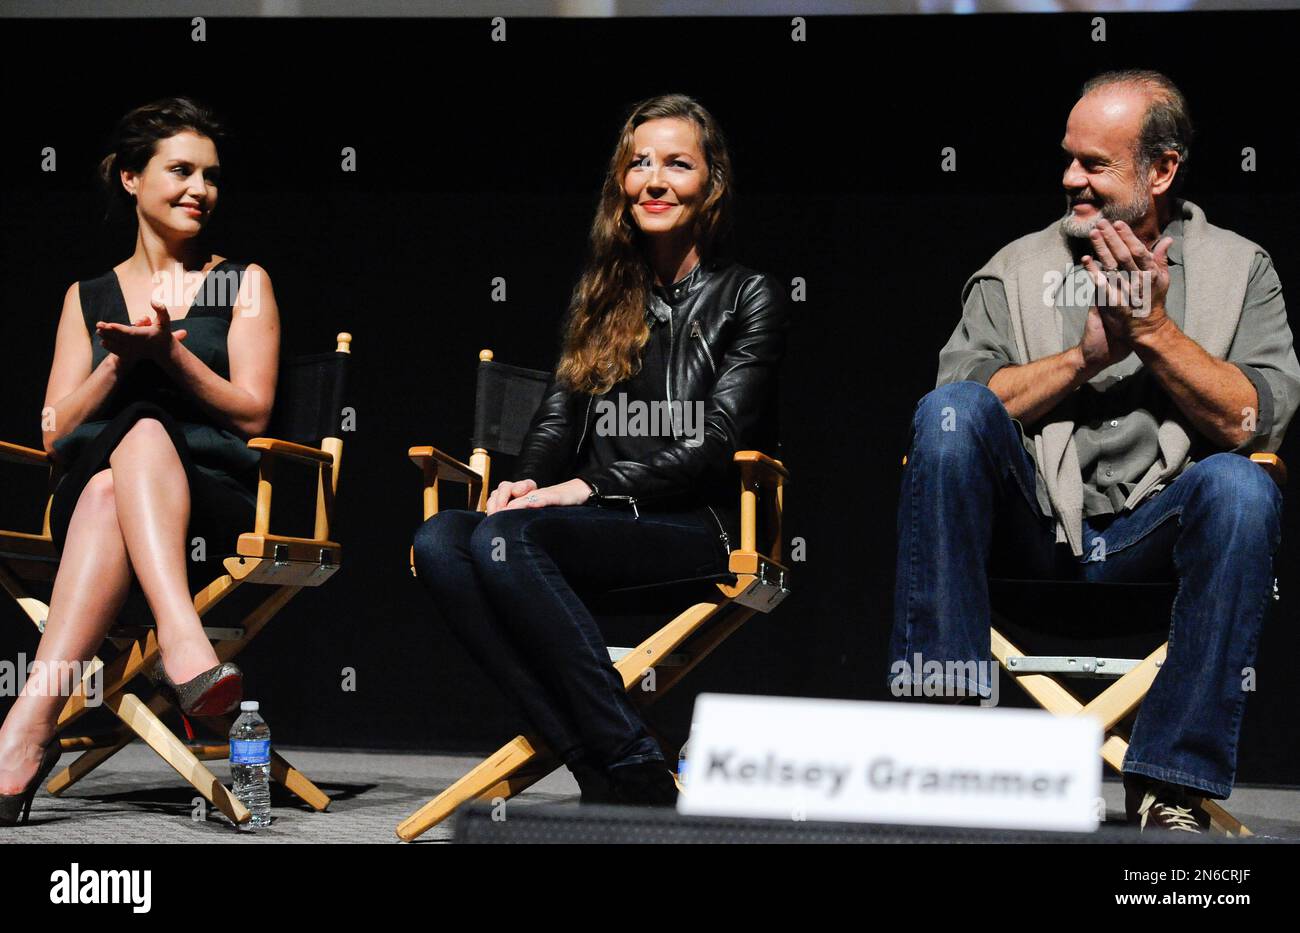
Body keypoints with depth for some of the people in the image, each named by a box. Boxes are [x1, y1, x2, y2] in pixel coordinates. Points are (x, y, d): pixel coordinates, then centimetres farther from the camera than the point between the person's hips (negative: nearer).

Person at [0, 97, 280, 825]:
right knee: (142, 429, -37)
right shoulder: (89, 298, 22)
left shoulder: (243, 284, 17)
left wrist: (170, 354, -9)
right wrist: (122, 361, -4)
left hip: (214, 501, -1)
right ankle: (185, 643, -60)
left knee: (111, 491, -37)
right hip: (90, 495, 1)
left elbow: (252, 414, 5)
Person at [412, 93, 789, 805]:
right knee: (437, 542, -27)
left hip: (696, 527, -6)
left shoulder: (748, 299, 5)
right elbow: (558, 418, 17)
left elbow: (715, 443, -5)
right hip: (597, 519, 6)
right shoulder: (599, 298, 23)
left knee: (505, 540, -33)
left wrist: (590, 487, -15)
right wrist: (524, 484, -7)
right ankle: (597, 767, -35)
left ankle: (635, 775, -32)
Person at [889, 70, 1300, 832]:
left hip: (1151, 536, -1)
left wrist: (1155, 331, -11)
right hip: (1031, 527, 1)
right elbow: (955, 410, -1)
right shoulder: (1016, 269, 14)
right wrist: (1085, 358, -11)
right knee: (951, 411, -27)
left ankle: (1170, 788, -28)